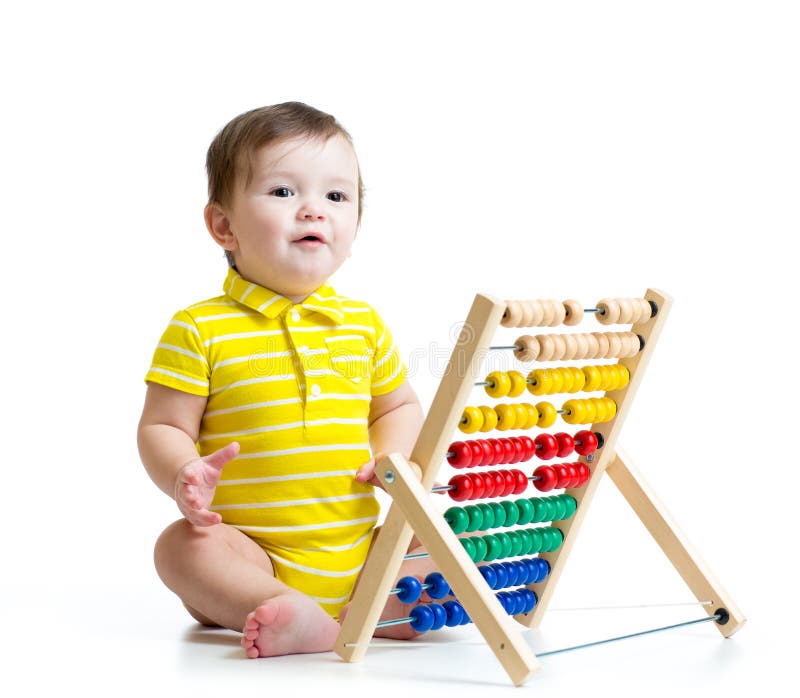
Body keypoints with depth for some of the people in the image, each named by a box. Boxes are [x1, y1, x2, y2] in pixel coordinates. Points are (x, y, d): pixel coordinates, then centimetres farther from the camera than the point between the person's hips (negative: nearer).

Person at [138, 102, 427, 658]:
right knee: (181, 547, -31)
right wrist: (183, 477, -25)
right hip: (255, 557, -4)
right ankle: (319, 625, -43)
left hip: (358, 555, 4)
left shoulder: (364, 325, 10)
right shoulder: (201, 330, -3)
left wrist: (395, 458, 0)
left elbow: (399, 407, 23)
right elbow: (161, 428, -3)